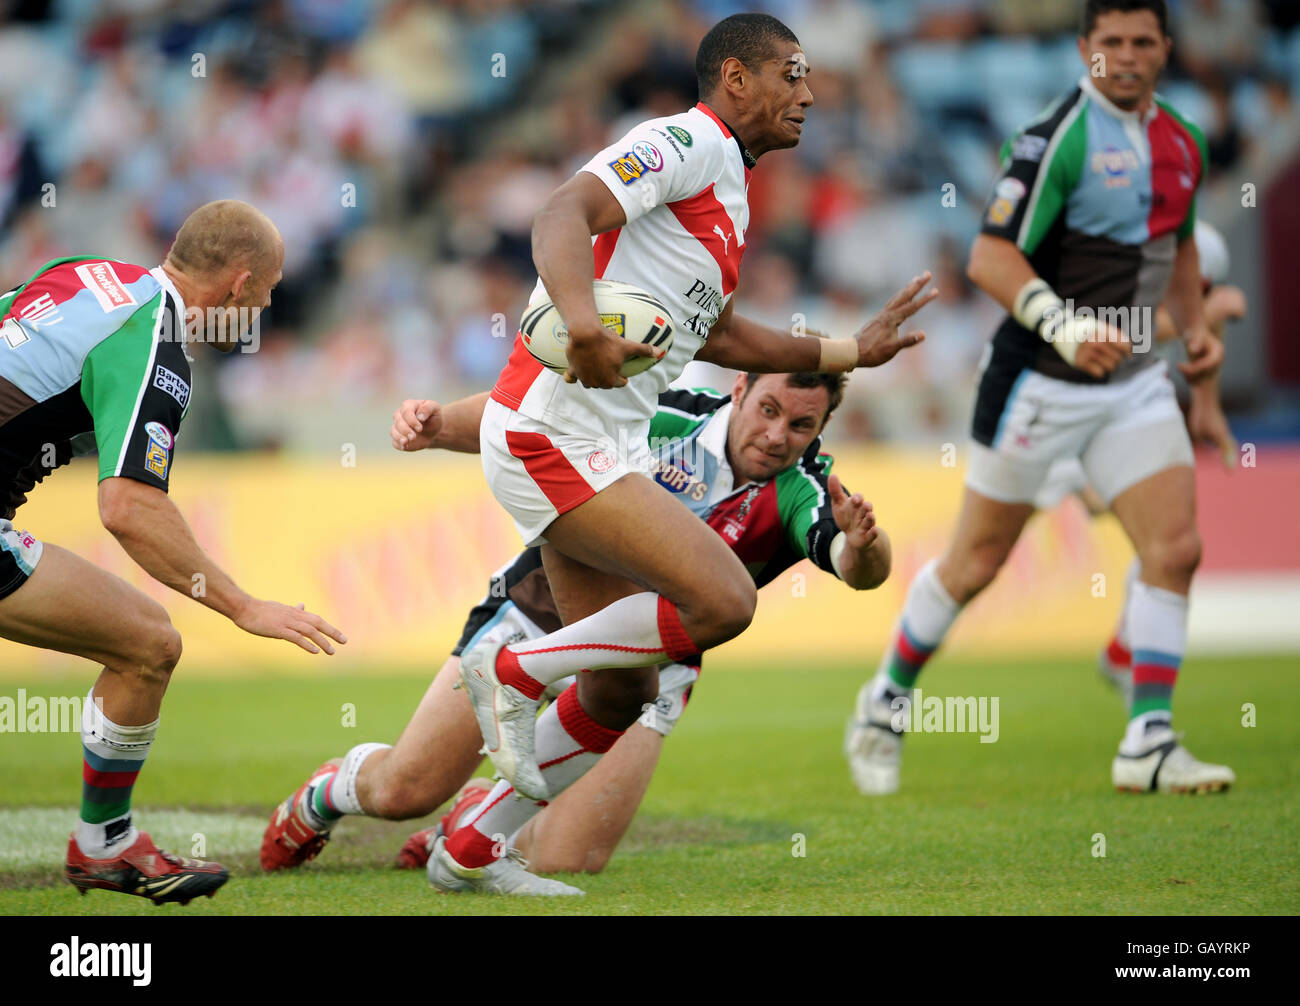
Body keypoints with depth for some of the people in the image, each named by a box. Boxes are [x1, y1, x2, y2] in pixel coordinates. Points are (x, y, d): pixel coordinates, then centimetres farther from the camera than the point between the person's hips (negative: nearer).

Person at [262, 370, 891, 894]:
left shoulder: (801, 493, -18)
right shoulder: (665, 416, -17)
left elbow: (862, 571, -36)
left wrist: (863, 545, -59)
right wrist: (440, 423, -29)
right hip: (543, 612, -1)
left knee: (567, 861, -12)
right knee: (403, 790, -3)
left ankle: (482, 820, 23)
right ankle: (328, 793, 35)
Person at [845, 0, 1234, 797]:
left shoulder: (1184, 143, 7)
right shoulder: (1057, 139, -17)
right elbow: (991, 257, -22)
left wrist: (1196, 327, 11)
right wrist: (1064, 326, -33)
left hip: (1136, 381, 6)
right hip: (1041, 381, -6)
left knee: (1176, 548, -9)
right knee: (978, 561, 5)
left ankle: (1149, 745, -5)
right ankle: (887, 700, 26)